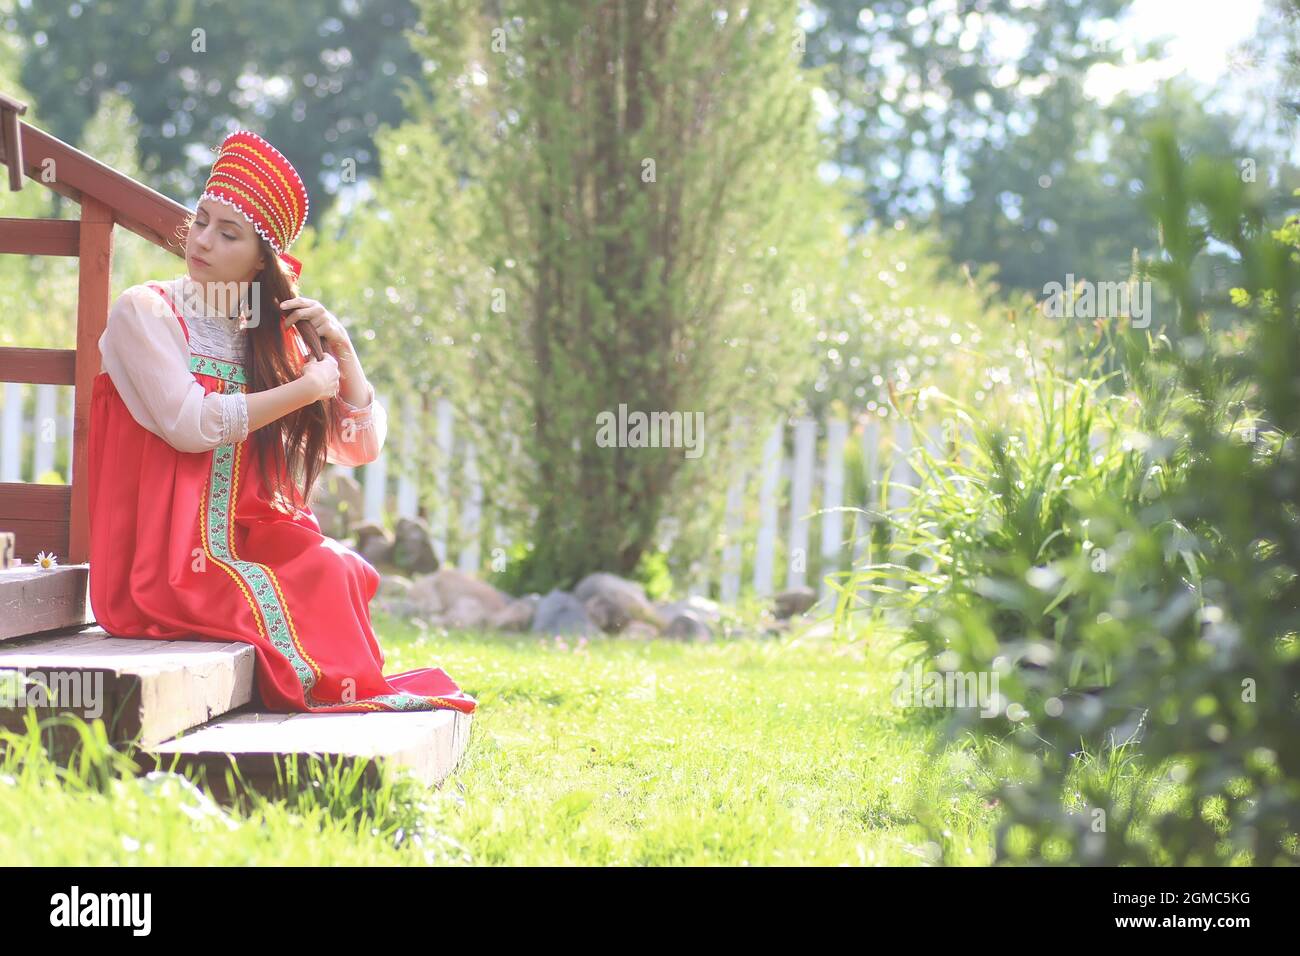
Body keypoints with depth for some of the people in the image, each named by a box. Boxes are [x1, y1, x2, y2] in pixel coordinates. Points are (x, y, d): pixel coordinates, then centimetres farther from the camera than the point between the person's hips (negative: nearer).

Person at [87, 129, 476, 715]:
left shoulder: (269, 334, 12)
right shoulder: (143, 311, -4)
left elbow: (361, 448, 13)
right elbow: (188, 424, -18)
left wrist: (341, 351, -1)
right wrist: (306, 388, -10)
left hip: (247, 550, 6)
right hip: (166, 568, -6)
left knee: (350, 575, -18)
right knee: (327, 582, -20)